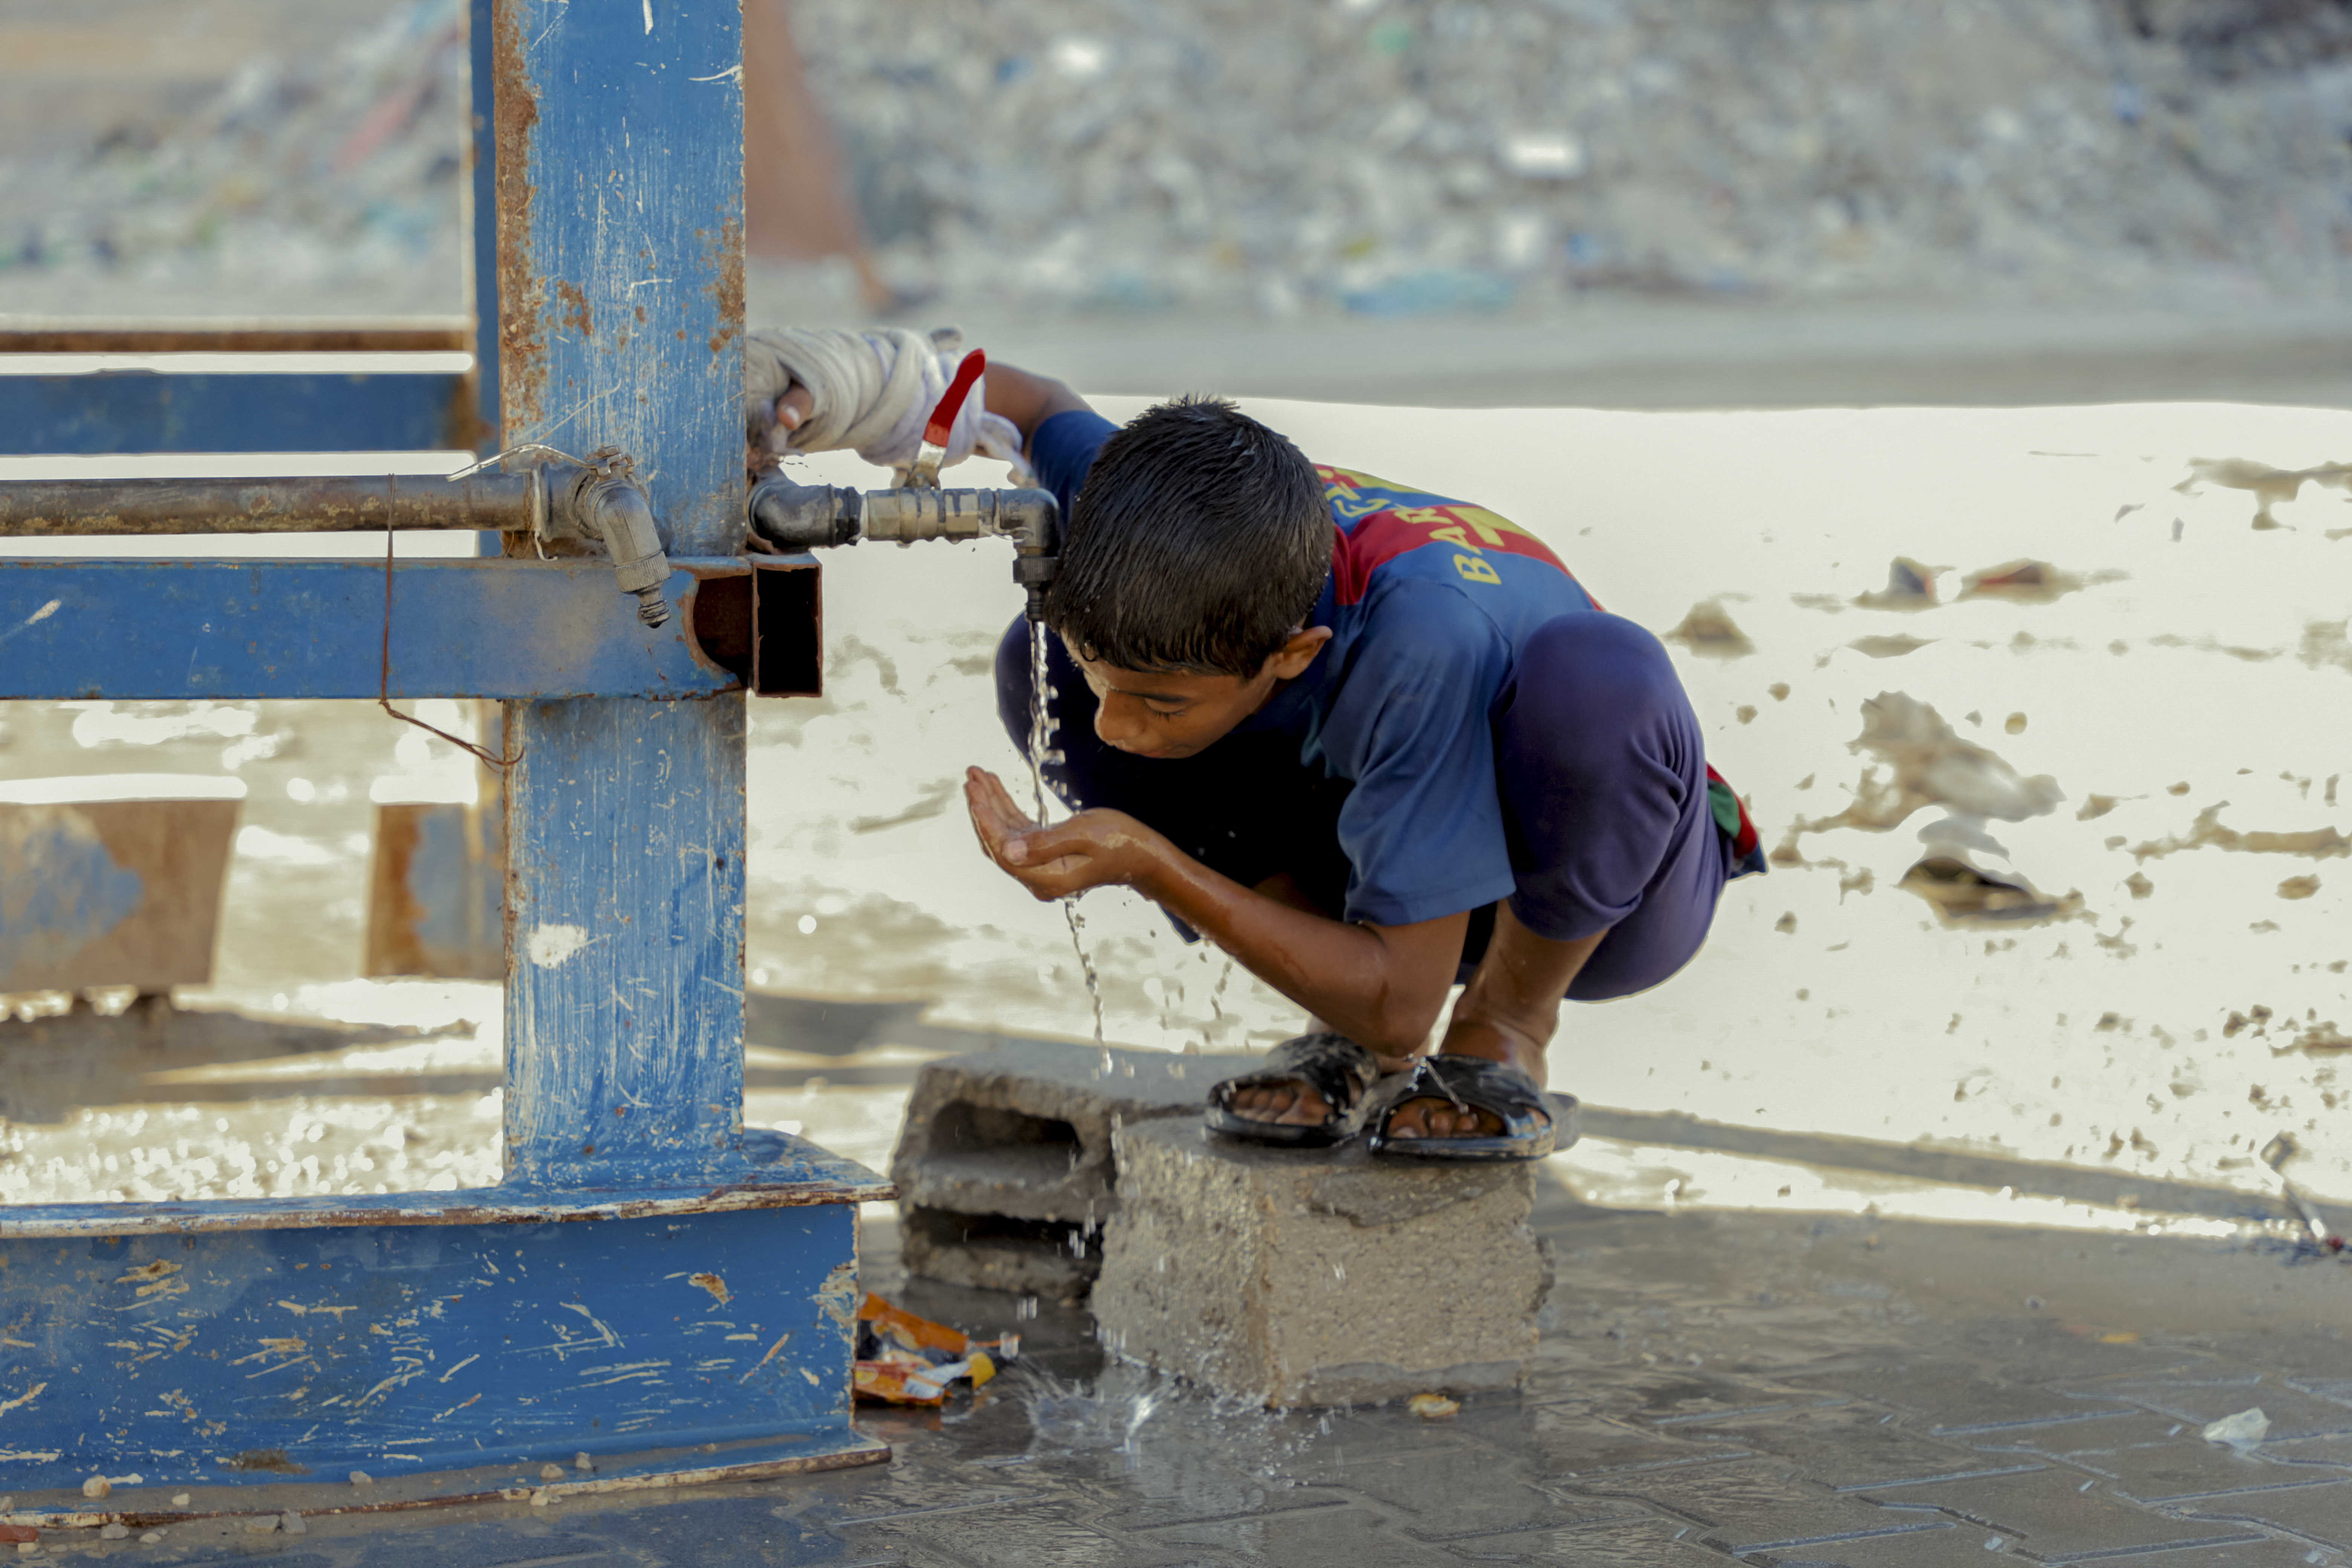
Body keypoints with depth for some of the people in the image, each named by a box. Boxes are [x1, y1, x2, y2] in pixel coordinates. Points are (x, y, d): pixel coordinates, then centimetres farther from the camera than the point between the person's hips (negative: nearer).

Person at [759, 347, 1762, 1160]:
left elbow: (1399, 1002, -36)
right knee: (1039, 672, -18)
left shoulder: (1426, 636, -42)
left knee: (1594, 676, -42)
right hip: (1377, 847, 5)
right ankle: (1352, 1037, -3)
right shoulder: (1168, 532, -25)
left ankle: (1507, 1030, -10)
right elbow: (1031, 404, -1)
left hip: (1602, 882, -5)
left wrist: (1148, 866, -43)